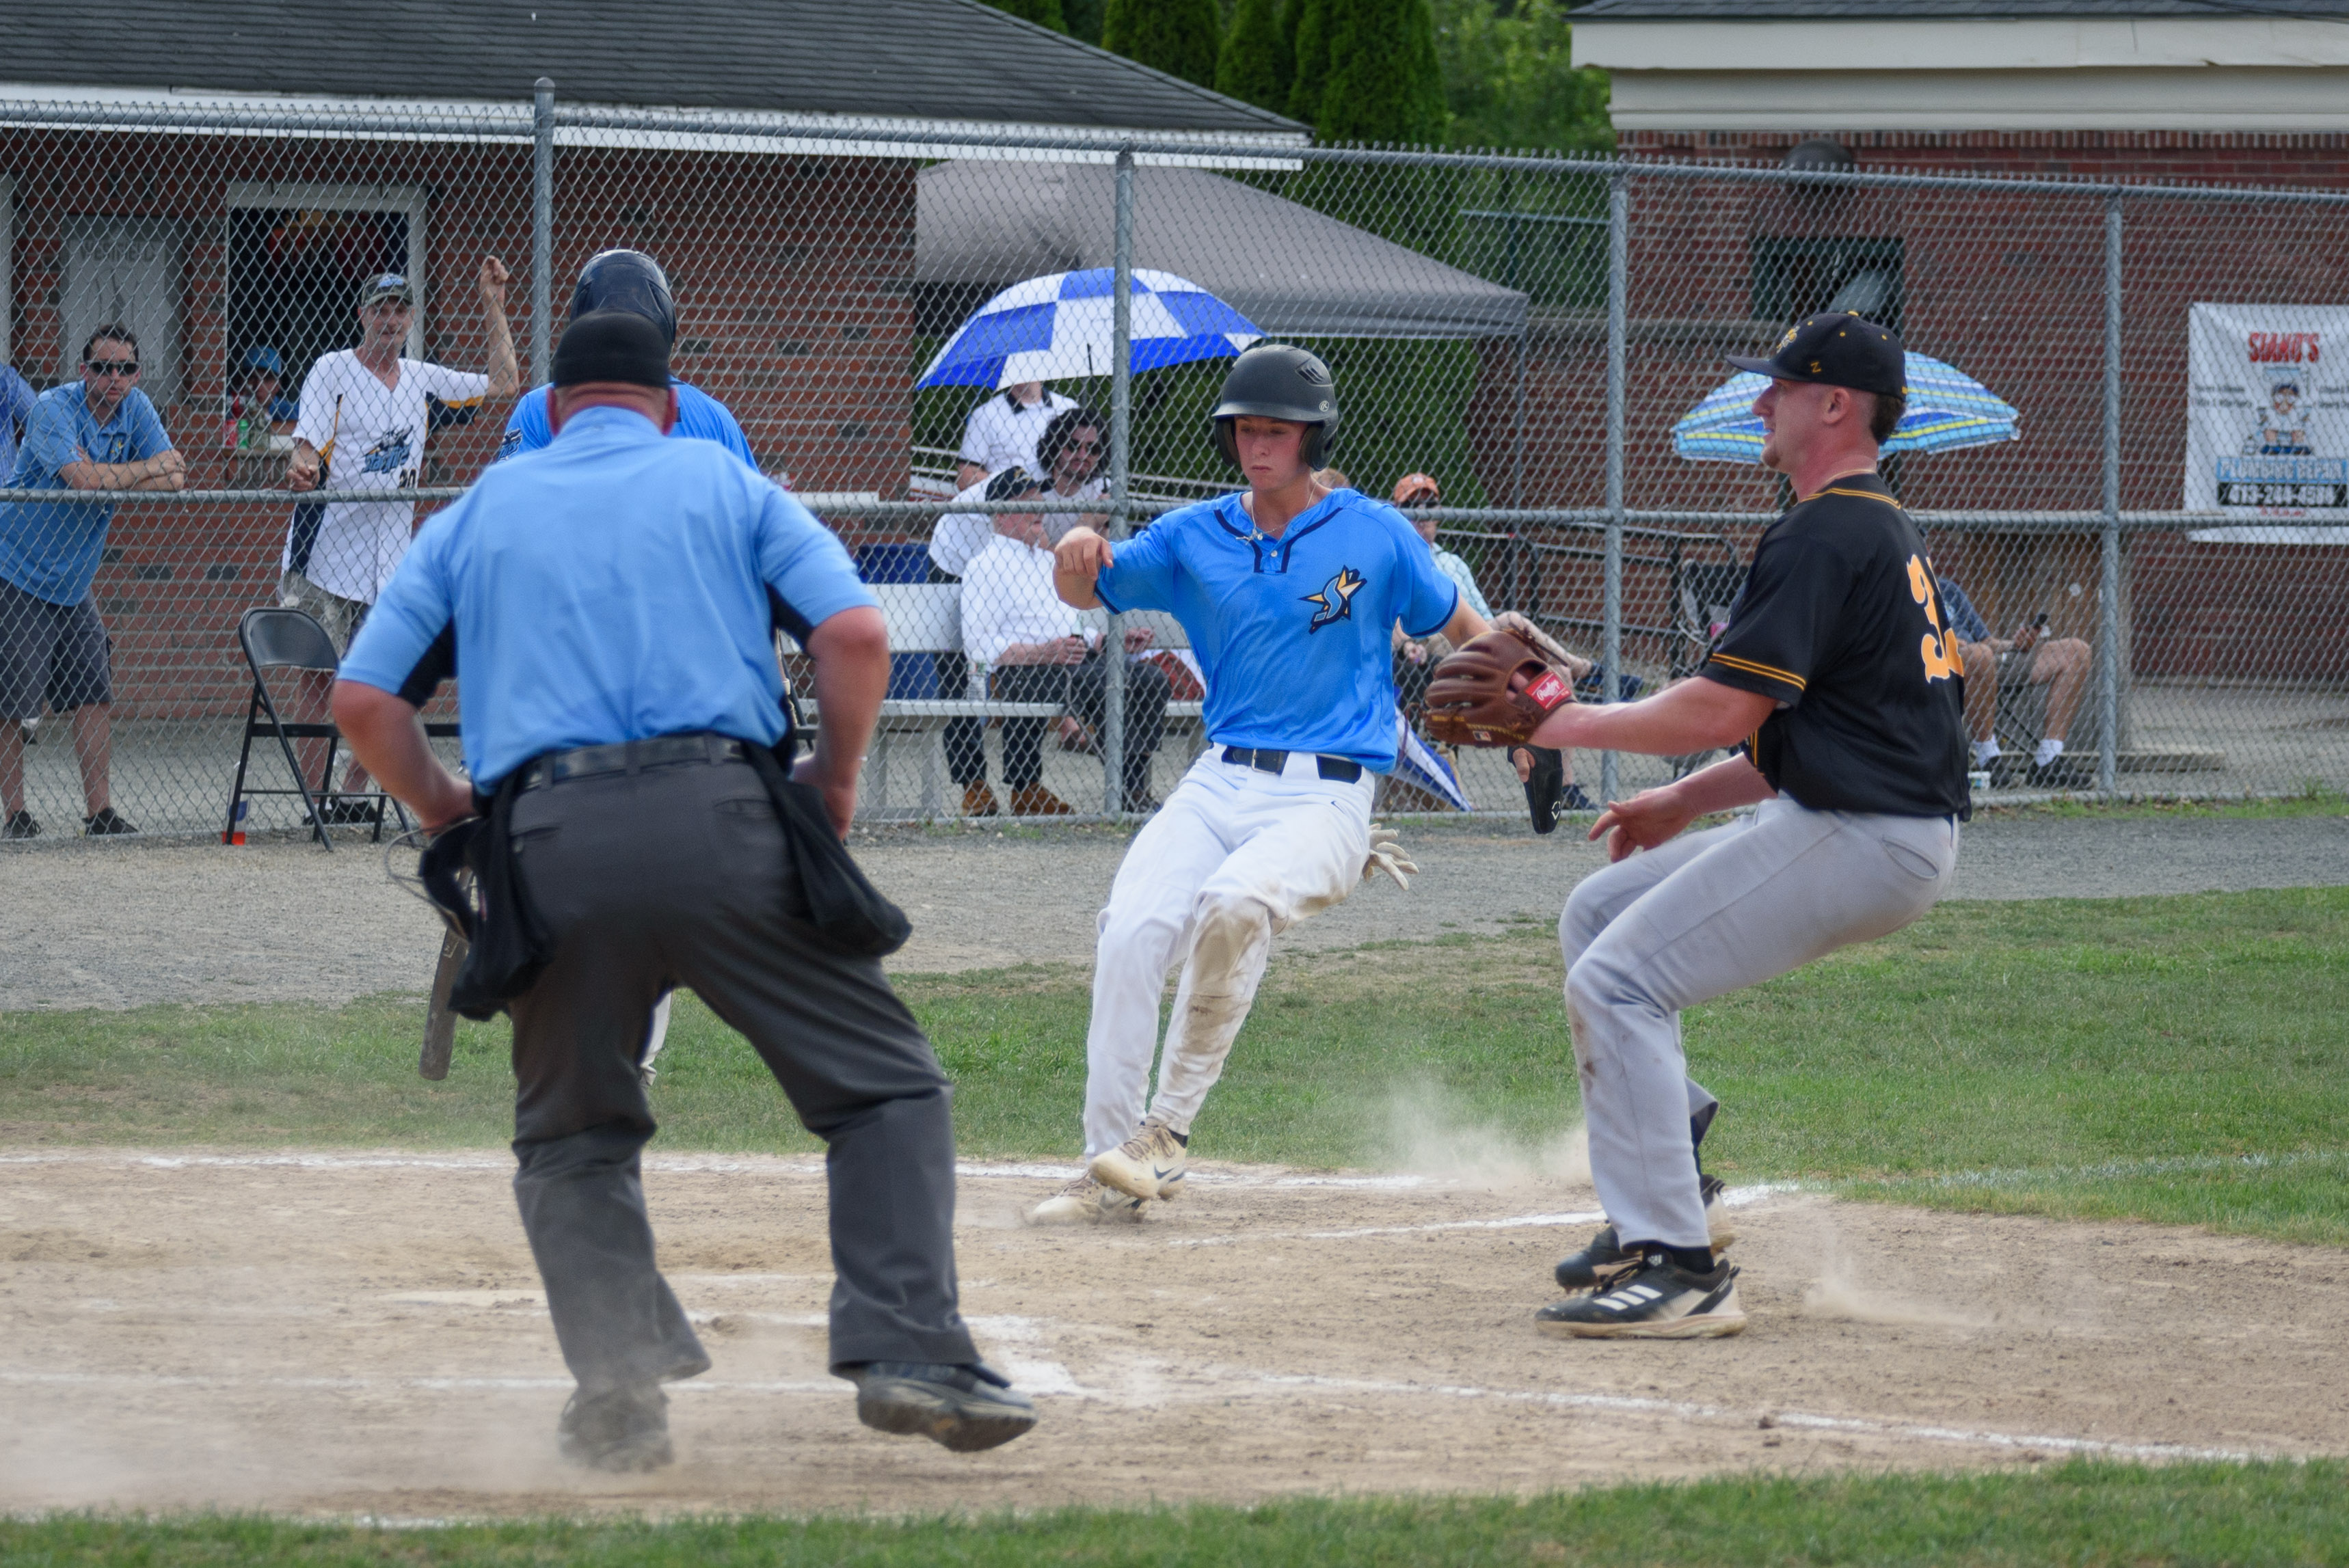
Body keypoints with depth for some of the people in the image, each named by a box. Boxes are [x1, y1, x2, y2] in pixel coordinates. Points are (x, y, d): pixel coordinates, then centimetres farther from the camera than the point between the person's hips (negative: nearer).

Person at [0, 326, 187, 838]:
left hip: (73, 584, 6)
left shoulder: (135, 409, 3)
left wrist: (114, 481, -22)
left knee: (95, 694, 1)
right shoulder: (53, 409, -17)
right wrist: (147, 470, -15)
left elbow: (175, 479, -4)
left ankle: (101, 812, 5)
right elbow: (84, 478, -30)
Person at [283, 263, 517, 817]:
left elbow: (502, 383, 21)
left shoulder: (423, 381, 14)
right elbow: (307, 445, -11)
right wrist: (301, 469, -35)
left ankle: (353, 795, 9)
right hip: (325, 555, -5)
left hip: (391, 560, 5)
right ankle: (318, 794, -2)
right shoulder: (332, 371, 0)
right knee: (319, 678, -5)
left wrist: (494, 306, 16)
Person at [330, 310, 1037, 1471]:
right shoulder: (726, 487, 17)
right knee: (883, 1083, 8)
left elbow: (363, 698, 13)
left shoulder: (476, 514, 21)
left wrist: (443, 809, 26)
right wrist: (835, 777, 15)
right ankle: (908, 1353, -8)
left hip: (548, 844, 2)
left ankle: (620, 1392, 1)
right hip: (717, 820, -2)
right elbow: (855, 634, 2)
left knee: (569, 1137, 19)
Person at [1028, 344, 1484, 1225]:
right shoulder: (1195, 538, 8)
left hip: (1326, 797, -4)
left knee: (1236, 903, -33)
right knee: (1131, 933, -19)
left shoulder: (1374, 535, 2)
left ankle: (1169, 1130, -21)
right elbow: (1091, 593, 2)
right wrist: (1077, 559, -21)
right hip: (1219, 782, 4)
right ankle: (1111, 1169, -11)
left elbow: (1458, 627, 15)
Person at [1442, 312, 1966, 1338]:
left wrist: (1577, 726, -9)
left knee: (1616, 981, -14)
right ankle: (1660, 1195, 18)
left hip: (1862, 842, -11)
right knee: (1598, 913, 19)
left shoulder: (1823, 539, -15)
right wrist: (1685, 802, 19)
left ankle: (1678, 1270, -18)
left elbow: (1724, 709, -20)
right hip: (1873, 829, 11)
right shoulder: (1884, 532, 20)